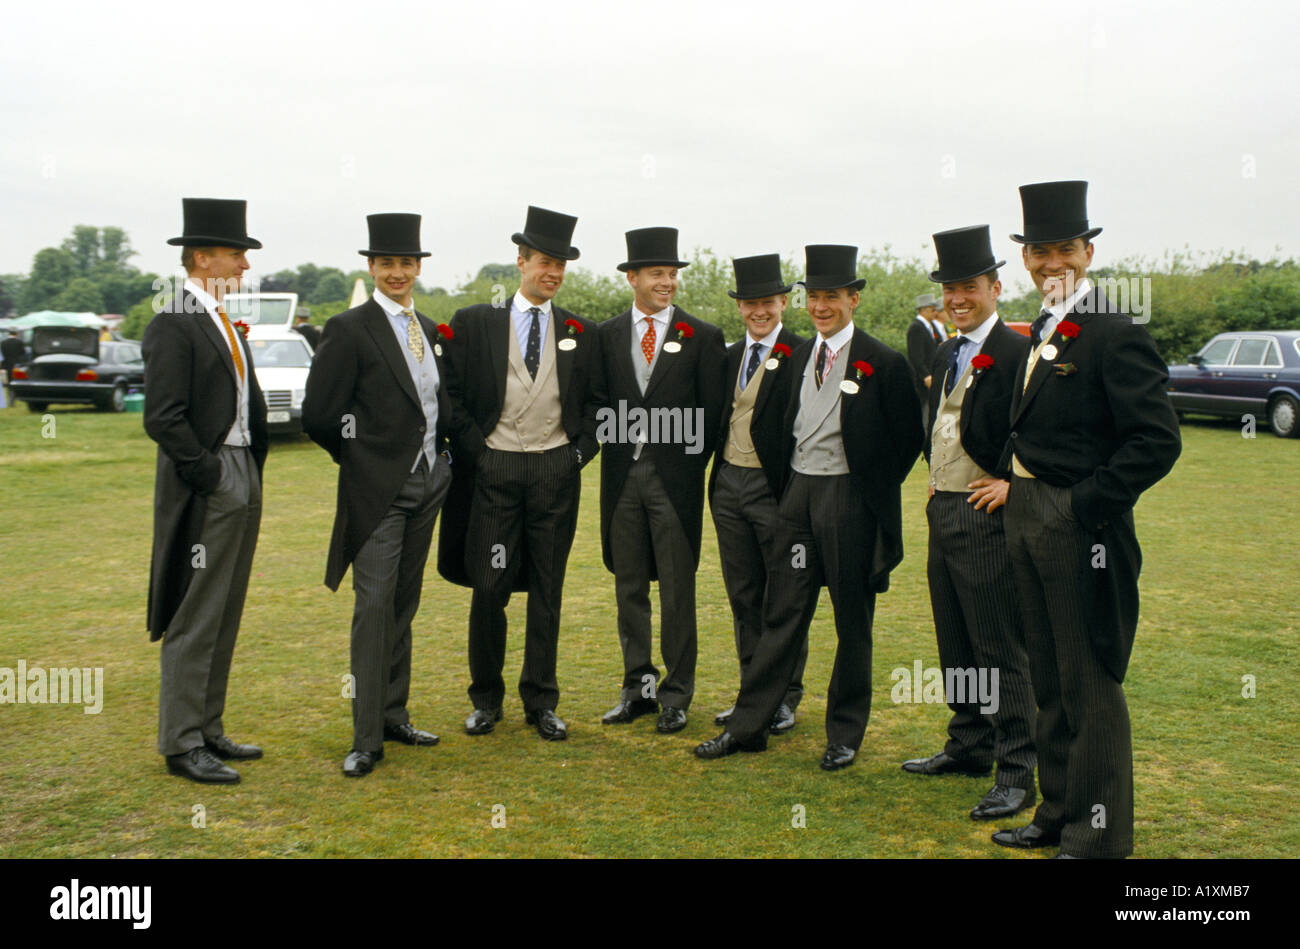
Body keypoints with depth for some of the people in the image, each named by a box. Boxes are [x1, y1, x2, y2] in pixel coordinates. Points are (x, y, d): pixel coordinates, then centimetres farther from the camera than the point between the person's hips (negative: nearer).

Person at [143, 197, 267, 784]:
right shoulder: (173, 326, -13)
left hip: (244, 485, 9)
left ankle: (208, 729, 24)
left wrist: (254, 467, 11)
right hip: (205, 492, -9)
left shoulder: (226, 323, 16)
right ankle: (181, 743, 7)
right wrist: (209, 475, -15)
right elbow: (163, 418, -19)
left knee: (224, 618, 14)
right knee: (194, 621, -2)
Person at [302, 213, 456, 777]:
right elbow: (318, 417, -10)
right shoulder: (349, 330, -8)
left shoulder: (430, 331, 13)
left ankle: (394, 715, 23)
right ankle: (366, 738, -4)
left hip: (428, 482, 7)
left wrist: (441, 451, 12)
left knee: (404, 603, 13)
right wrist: (362, 456, 0)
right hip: (377, 488, -6)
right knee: (374, 604, -9)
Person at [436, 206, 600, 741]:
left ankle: (541, 703, 16)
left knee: (547, 592, 6)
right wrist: (475, 448, -5)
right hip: (495, 469, -1)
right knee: (489, 588, -1)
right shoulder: (475, 323, 3)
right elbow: (454, 393, 4)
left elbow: (595, 402, 14)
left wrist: (582, 450, 1)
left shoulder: (581, 333, 9)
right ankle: (486, 699, 16)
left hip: (556, 470, 2)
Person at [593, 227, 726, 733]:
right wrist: (620, 441, -4)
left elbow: (712, 412, 0)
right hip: (622, 476, 3)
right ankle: (638, 687, 22)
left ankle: (676, 696, 13)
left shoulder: (703, 336, 0)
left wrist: (691, 464, -4)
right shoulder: (606, 335, 8)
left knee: (677, 591, 2)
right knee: (629, 586, 11)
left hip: (675, 477, -3)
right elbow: (599, 402, 8)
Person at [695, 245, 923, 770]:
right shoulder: (800, 355, 11)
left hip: (851, 498, -5)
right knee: (781, 614, 8)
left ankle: (845, 735, 19)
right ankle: (748, 725, 13)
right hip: (799, 491, 5)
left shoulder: (883, 363, -7)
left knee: (853, 623, 6)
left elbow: (910, 435, -2)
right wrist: (788, 484, 11)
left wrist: (876, 487, -1)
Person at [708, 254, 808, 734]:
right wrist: (717, 476, 6)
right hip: (728, 483, 7)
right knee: (743, 596, 13)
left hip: (775, 487, -6)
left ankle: (785, 697, 15)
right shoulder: (730, 356, 13)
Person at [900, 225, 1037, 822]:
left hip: (988, 516, -9)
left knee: (1001, 650, -3)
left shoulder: (1017, 352, -13)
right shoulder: (945, 354, 15)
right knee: (956, 644, 17)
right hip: (943, 511, 9)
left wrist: (1013, 485, -18)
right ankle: (969, 747, 30)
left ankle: (1016, 774, 5)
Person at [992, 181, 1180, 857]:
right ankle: (1058, 812, 32)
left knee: (1090, 684, 2)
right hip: (1026, 519, 9)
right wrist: (1016, 486, 9)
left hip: (1081, 526, -9)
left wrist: (1086, 505, -19)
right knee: (1049, 679, 18)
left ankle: (1097, 833, 15)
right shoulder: (1041, 332, 13)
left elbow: (1158, 441, -20)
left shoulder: (1116, 335, -14)